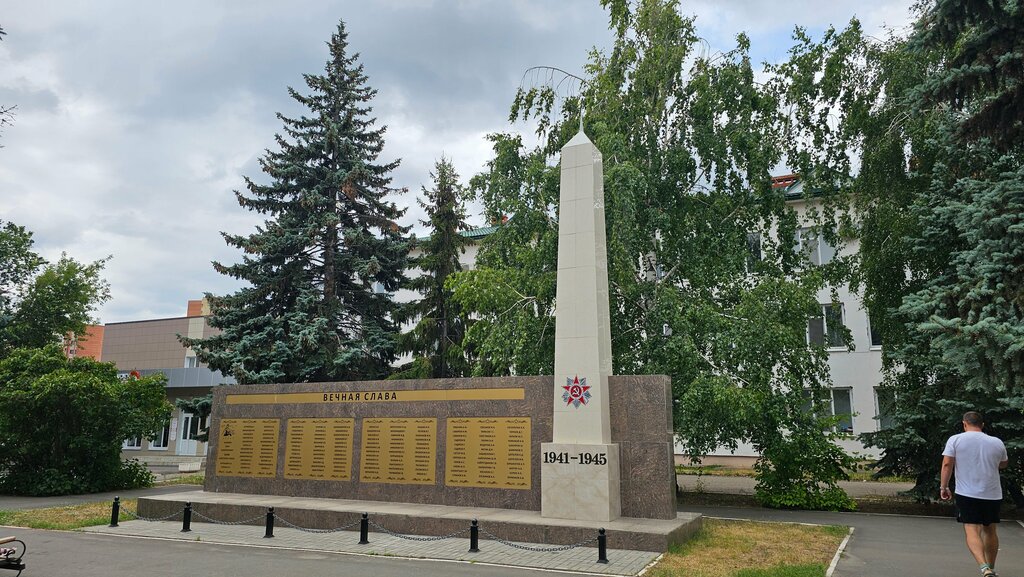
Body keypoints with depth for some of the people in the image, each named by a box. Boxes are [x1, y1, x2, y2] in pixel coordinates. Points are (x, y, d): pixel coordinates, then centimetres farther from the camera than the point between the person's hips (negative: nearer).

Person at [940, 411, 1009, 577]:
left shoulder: (955, 440, -4)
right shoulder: (997, 443, 4)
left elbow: (947, 464, -9)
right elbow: (1003, 464, 21)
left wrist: (944, 487, -2)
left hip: (966, 494, -3)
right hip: (992, 494, 3)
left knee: (972, 530, -5)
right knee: (990, 530, 18)